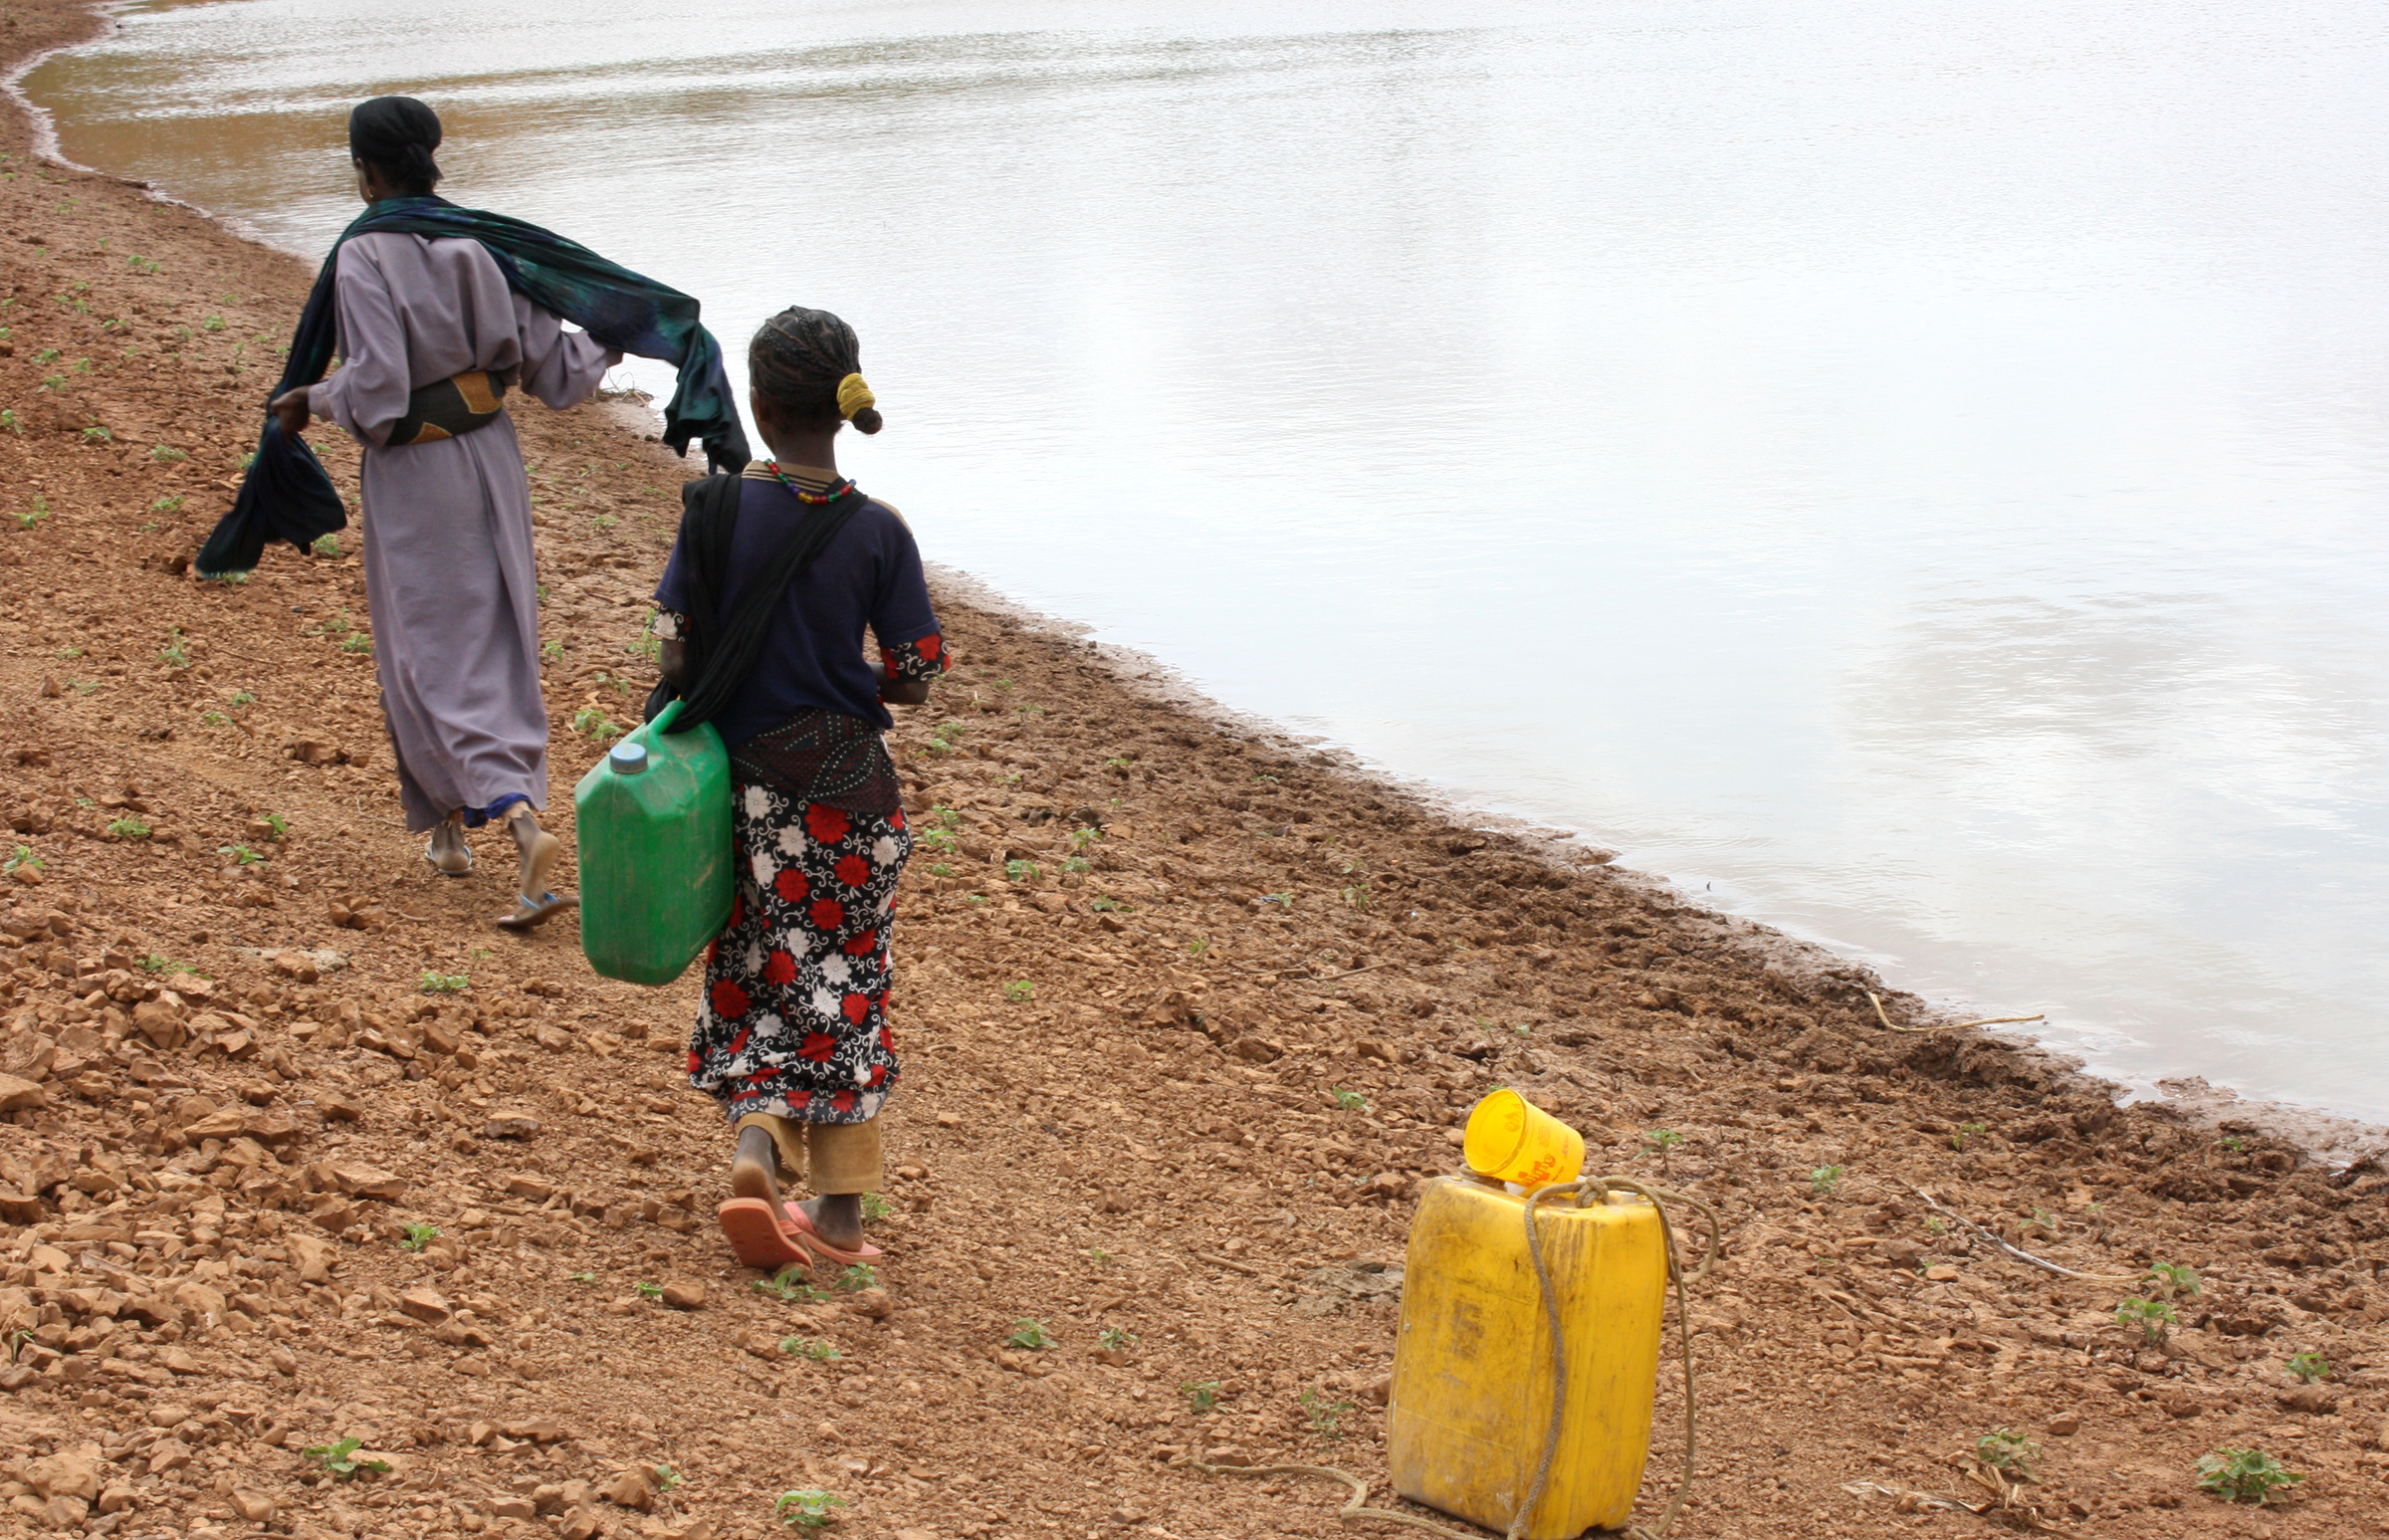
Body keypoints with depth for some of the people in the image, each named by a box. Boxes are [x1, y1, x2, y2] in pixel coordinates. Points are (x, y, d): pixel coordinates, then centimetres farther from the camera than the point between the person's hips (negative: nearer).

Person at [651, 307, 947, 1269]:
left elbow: (676, 652, -7)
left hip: (742, 783, 1)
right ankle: (841, 1209, 15)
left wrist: (736, 693, 10)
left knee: (754, 974, 16)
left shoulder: (717, 509, -7)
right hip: (847, 790, -1)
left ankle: (756, 1146, -6)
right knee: (843, 980, 11)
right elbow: (913, 678, -6)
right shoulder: (877, 531, -9)